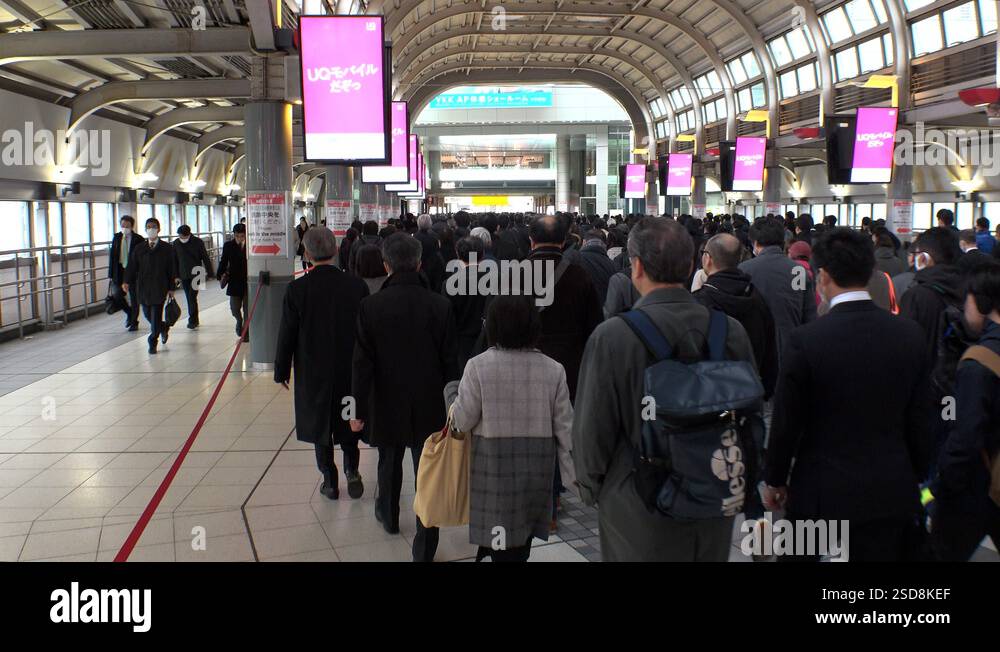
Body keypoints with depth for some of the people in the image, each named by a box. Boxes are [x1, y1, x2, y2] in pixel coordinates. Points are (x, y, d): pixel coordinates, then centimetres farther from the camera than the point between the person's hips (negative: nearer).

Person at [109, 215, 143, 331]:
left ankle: (134, 322, 18)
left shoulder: (138, 239, -7)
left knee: (134, 297, 5)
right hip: (120, 270, 4)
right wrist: (111, 273, 1)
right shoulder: (117, 237, 4)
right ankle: (129, 313, 30)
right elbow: (112, 255, 6)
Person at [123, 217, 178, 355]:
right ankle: (163, 327, 37)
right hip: (143, 287, 3)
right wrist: (127, 281, -9)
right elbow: (132, 266, 5)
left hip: (159, 288, -3)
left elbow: (172, 269, 2)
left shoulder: (166, 248, 0)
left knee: (156, 316, -5)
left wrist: (171, 288, 0)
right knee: (147, 314, 10)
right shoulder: (139, 248, 6)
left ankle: (153, 341, 7)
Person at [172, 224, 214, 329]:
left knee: (192, 297, -11)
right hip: (184, 275, 4)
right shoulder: (176, 243, 3)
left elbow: (205, 258, 0)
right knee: (190, 298, 9)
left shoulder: (198, 242, -6)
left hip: (195, 274, -4)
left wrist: (209, 272, 0)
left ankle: (192, 320, -6)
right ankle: (194, 320, 19)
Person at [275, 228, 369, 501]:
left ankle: (330, 480, 19)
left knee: (320, 424, 13)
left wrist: (282, 370, 5)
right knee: (347, 421, 19)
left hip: (312, 370, -1)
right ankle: (352, 470, 8)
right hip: (350, 369, 1)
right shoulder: (357, 286, -10)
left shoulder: (297, 289, -14)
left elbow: (287, 333, -8)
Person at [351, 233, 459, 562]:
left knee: (389, 463, 25)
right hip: (430, 406, -1)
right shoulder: (441, 305, -11)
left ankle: (388, 516, 48)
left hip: (387, 403, 1)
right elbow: (449, 361, -6)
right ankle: (425, 548, 11)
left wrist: (359, 409, -1)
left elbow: (363, 362, -10)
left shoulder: (371, 306, -13)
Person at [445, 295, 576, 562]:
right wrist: (572, 474, 7)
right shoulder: (554, 370, -2)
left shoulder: (479, 366, -10)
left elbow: (463, 421, -6)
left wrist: (451, 392, 13)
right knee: (521, 542, 16)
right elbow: (565, 427, 0)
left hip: (494, 469, -3)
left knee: (499, 546, 7)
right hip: (537, 469, 3)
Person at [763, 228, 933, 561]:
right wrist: (916, 478, 16)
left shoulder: (805, 340, -16)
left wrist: (774, 481, 5)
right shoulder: (910, 334, -4)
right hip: (891, 493, 3)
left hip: (822, 495, -3)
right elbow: (919, 420, 2)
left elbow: (786, 422, -9)